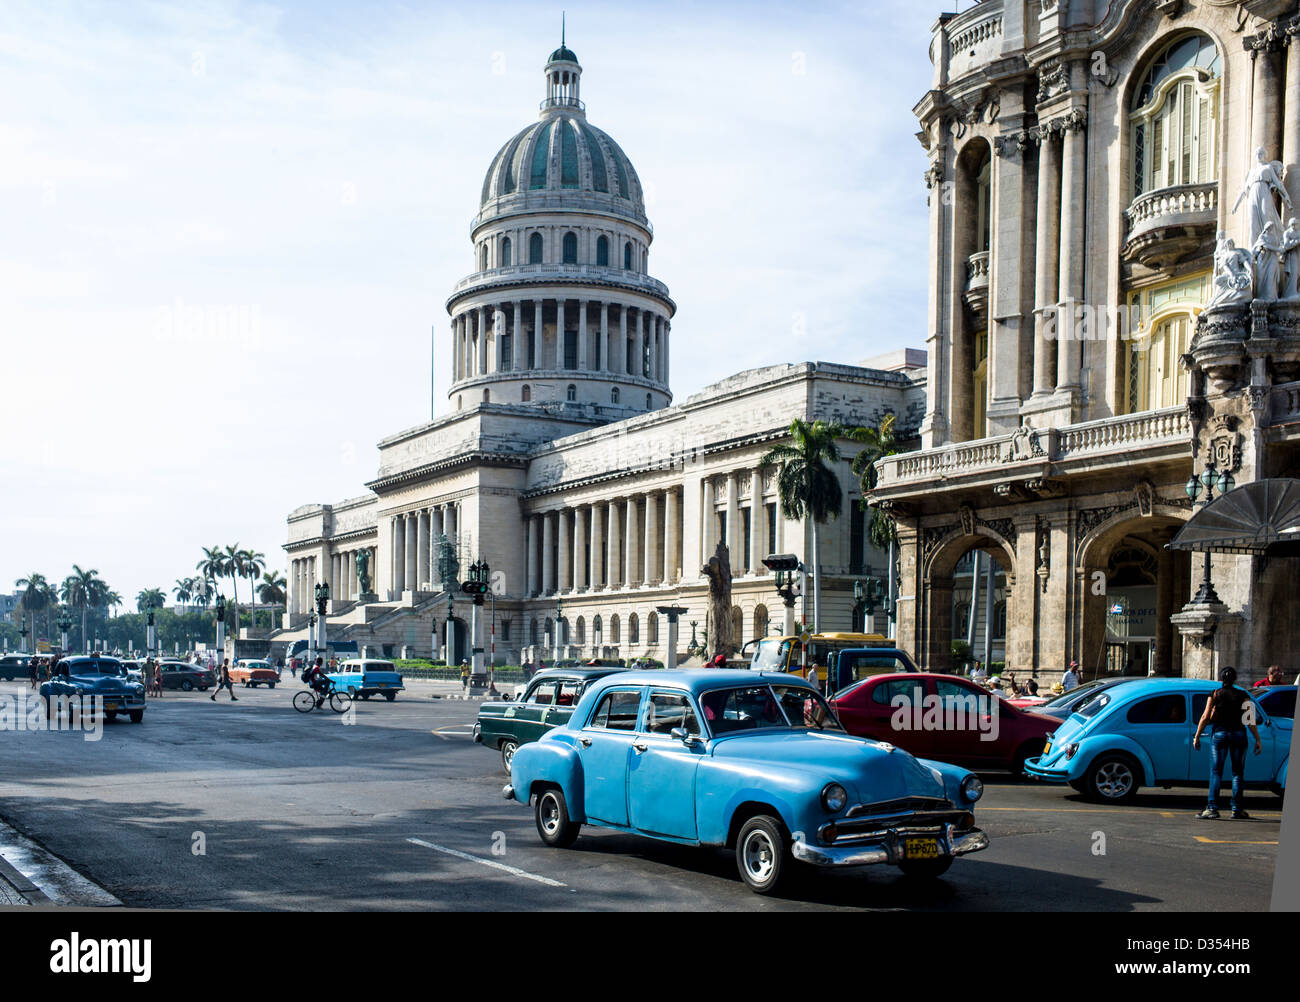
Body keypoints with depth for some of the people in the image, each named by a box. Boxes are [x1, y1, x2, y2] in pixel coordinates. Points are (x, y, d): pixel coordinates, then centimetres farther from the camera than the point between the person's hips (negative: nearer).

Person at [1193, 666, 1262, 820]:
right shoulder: (1243, 695, 3)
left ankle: (1212, 809, -8)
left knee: (1216, 772, 1)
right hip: (1239, 735, 1)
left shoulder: (1215, 694, -1)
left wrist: (1196, 736, 0)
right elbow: (1251, 720, -3)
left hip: (1219, 734, -1)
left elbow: (1205, 717, -5)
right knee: (1237, 772, 9)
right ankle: (1236, 810, 6)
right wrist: (1257, 740, 0)